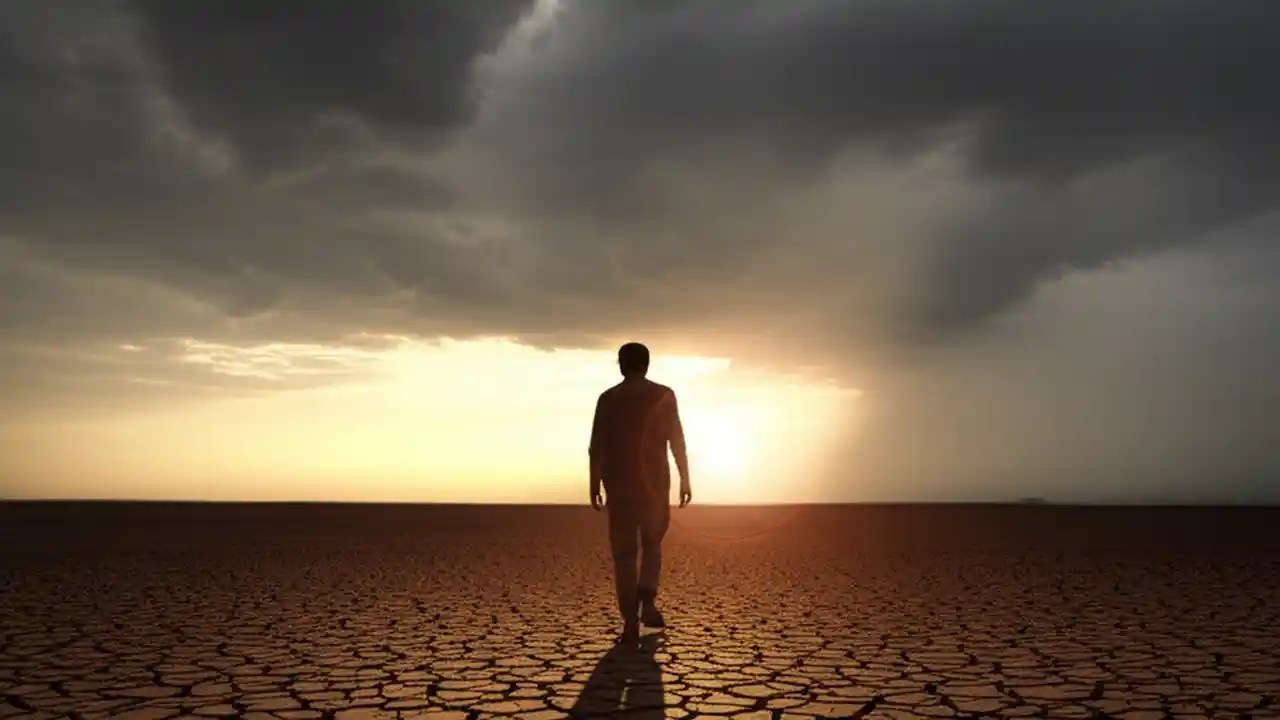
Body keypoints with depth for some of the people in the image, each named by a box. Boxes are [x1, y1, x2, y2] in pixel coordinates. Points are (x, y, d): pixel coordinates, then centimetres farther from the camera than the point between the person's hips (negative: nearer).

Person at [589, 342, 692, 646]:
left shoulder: (608, 398, 1)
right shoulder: (664, 395, 0)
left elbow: (597, 446, -3)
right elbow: (677, 440, -2)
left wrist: (594, 485, 3)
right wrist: (685, 479, 4)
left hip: (619, 484, 0)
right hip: (654, 482, 0)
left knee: (624, 552, 4)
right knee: (652, 542, 20)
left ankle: (630, 623, -2)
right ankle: (647, 601, 2)